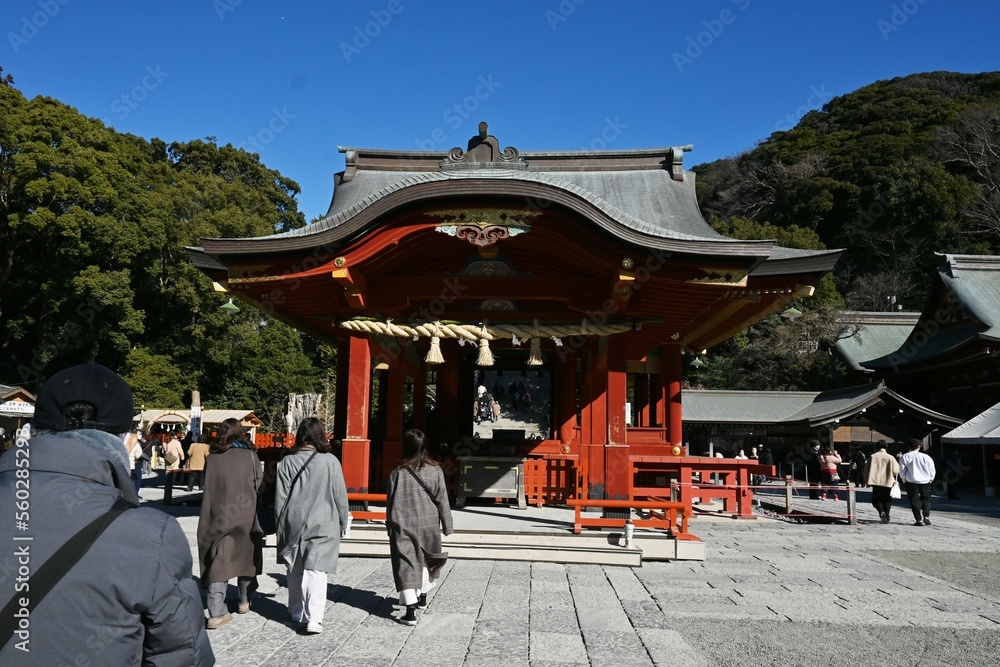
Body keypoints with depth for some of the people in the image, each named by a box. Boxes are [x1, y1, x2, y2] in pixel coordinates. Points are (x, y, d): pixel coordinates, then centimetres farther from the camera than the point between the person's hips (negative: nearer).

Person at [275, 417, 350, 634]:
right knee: (316, 571, -3)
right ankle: (313, 619, -12)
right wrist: (343, 523, 11)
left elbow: (280, 497, 2)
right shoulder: (330, 461, -8)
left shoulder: (287, 462, -2)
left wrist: (280, 526, 12)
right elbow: (340, 496, -2)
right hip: (323, 525, -3)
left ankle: (297, 612, 30)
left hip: (293, 523, 3)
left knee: (295, 570, 18)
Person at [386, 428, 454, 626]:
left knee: (406, 565, -1)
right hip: (428, 525, 2)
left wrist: (391, 527, 10)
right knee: (425, 560, 23)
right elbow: (442, 500, -1)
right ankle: (422, 597, 39)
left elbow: (391, 502, -1)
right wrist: (447, 526, 7)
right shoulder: (435, 470, -5)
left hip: (403, 526, -2)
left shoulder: (398, 472, -7)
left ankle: (411, 610, -11)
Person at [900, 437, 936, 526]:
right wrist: (930, 479, 17)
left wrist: (904, 480, 13)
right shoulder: (926, 457, -2)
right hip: (925, 482, 1)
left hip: (911, 482, -1)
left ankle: (919, 520, 0)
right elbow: (932, 471, 2)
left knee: (914, 501, 5)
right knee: (926, 500, 15)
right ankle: (926, 517, 2)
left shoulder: (905, 457, -3)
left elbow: (902, 470, 0)